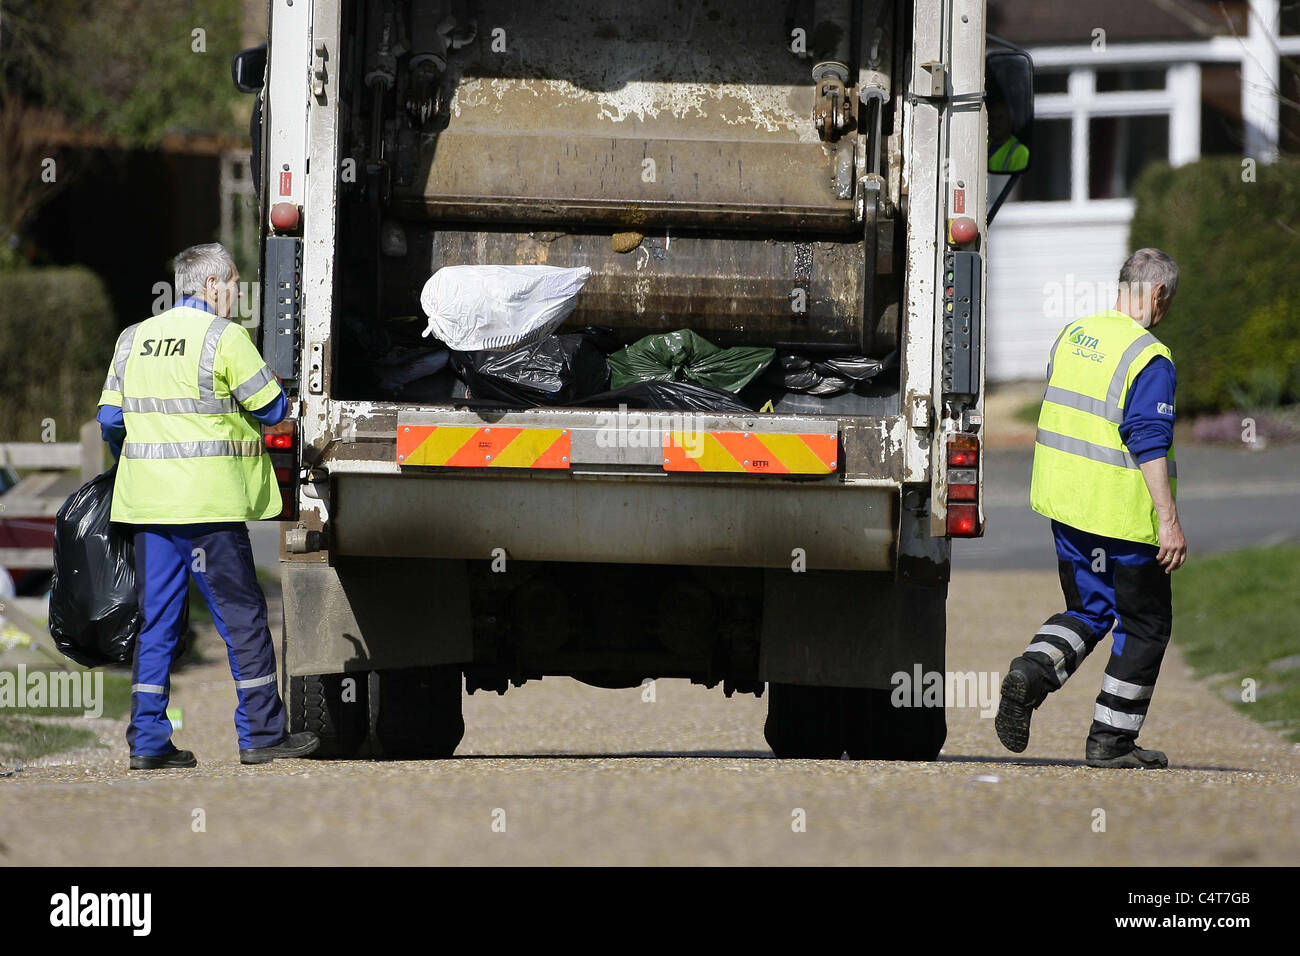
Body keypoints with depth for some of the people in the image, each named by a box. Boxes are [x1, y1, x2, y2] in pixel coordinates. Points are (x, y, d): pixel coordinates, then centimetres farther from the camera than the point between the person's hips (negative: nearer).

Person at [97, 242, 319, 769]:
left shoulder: (133, 339, 11)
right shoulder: (224, 337, -8)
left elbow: (110, 418, 13)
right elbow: (272, 408, -6)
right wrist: (271, 384, 17)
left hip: (147, 504, 6)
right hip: (207, 505, -6)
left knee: (156, 620, 8)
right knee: (242, 616, 2)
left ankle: (148, 739, 6)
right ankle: (260, 732, 3)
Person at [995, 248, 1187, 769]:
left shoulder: (1072, 336, 7)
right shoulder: (1149, 359, -17)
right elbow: (1149, 443, -23)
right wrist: (1168, 520, -23)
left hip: (1065, 506, 7)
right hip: (1124, 514, -7)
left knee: (1088, 611, 19)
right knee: (1144, 624, 8)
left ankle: (1031, 672, -8)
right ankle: (1111, 739, 8)